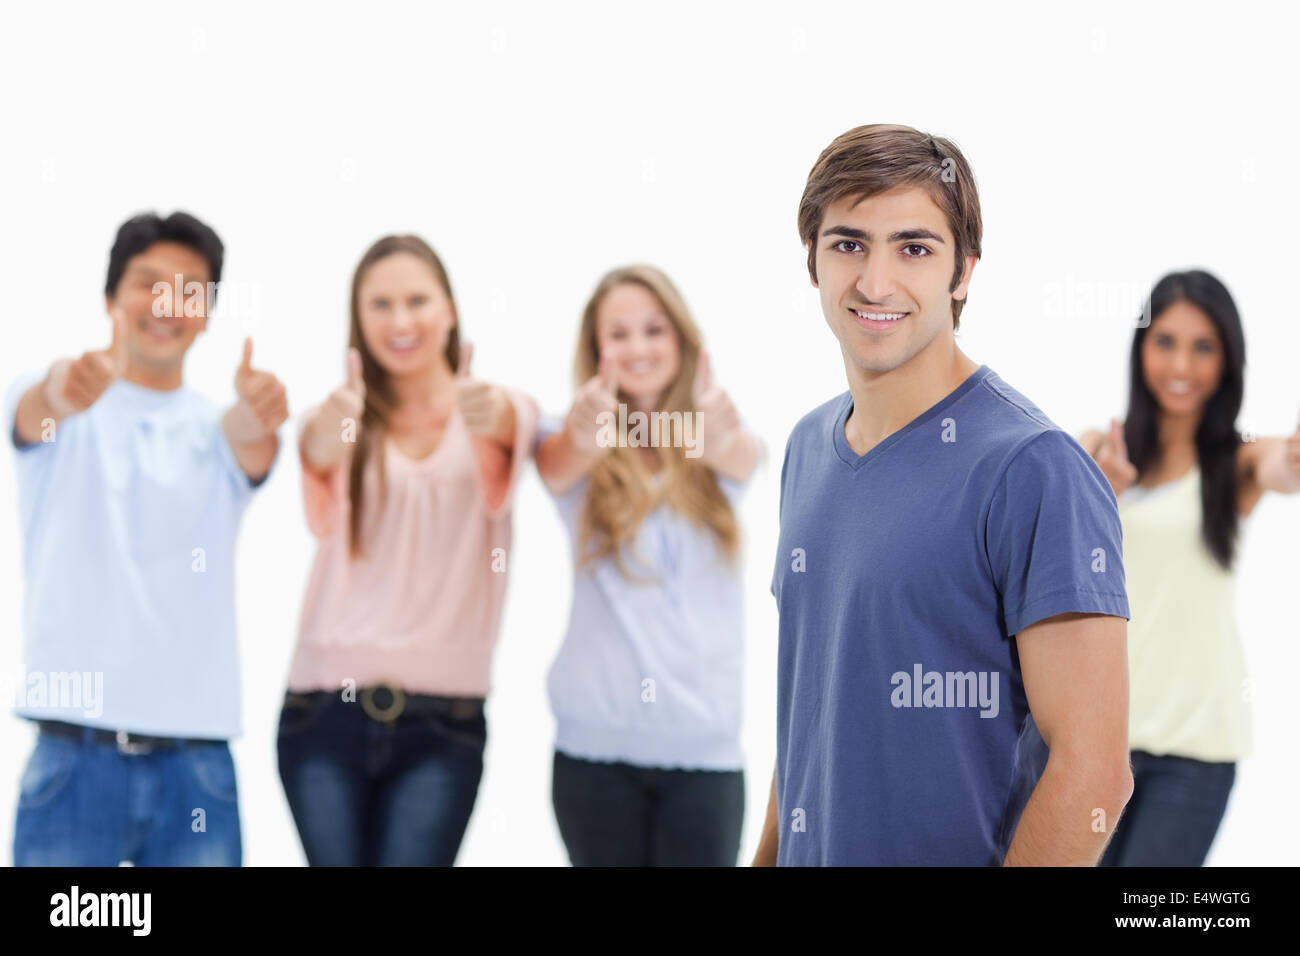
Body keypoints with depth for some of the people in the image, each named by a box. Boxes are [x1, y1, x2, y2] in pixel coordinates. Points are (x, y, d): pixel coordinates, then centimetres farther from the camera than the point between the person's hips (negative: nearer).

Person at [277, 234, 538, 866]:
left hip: (441, 718, -1)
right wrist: (330, 431, -42)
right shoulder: (345, 417, 7)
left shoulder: (498, 411, 5)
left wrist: (494, 416, -46)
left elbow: (513, 428, -20)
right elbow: (317, 452, -17)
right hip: (327, 708, 1)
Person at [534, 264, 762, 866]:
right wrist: (584, 432, -46)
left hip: (704, 742, 0)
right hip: (596, 743, 0)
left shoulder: (716, 444, 4)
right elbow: (557, 460, -20)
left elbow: (746, 454, -19)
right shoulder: (576, 450, 2)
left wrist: (723, 437, -45)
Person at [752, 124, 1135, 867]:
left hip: (964, 851, -7)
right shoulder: (809, 446, 6)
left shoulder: (1036, 470, -18)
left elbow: (1093, 772, -22)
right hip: (810, 854, 7)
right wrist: (768, 857, 8)